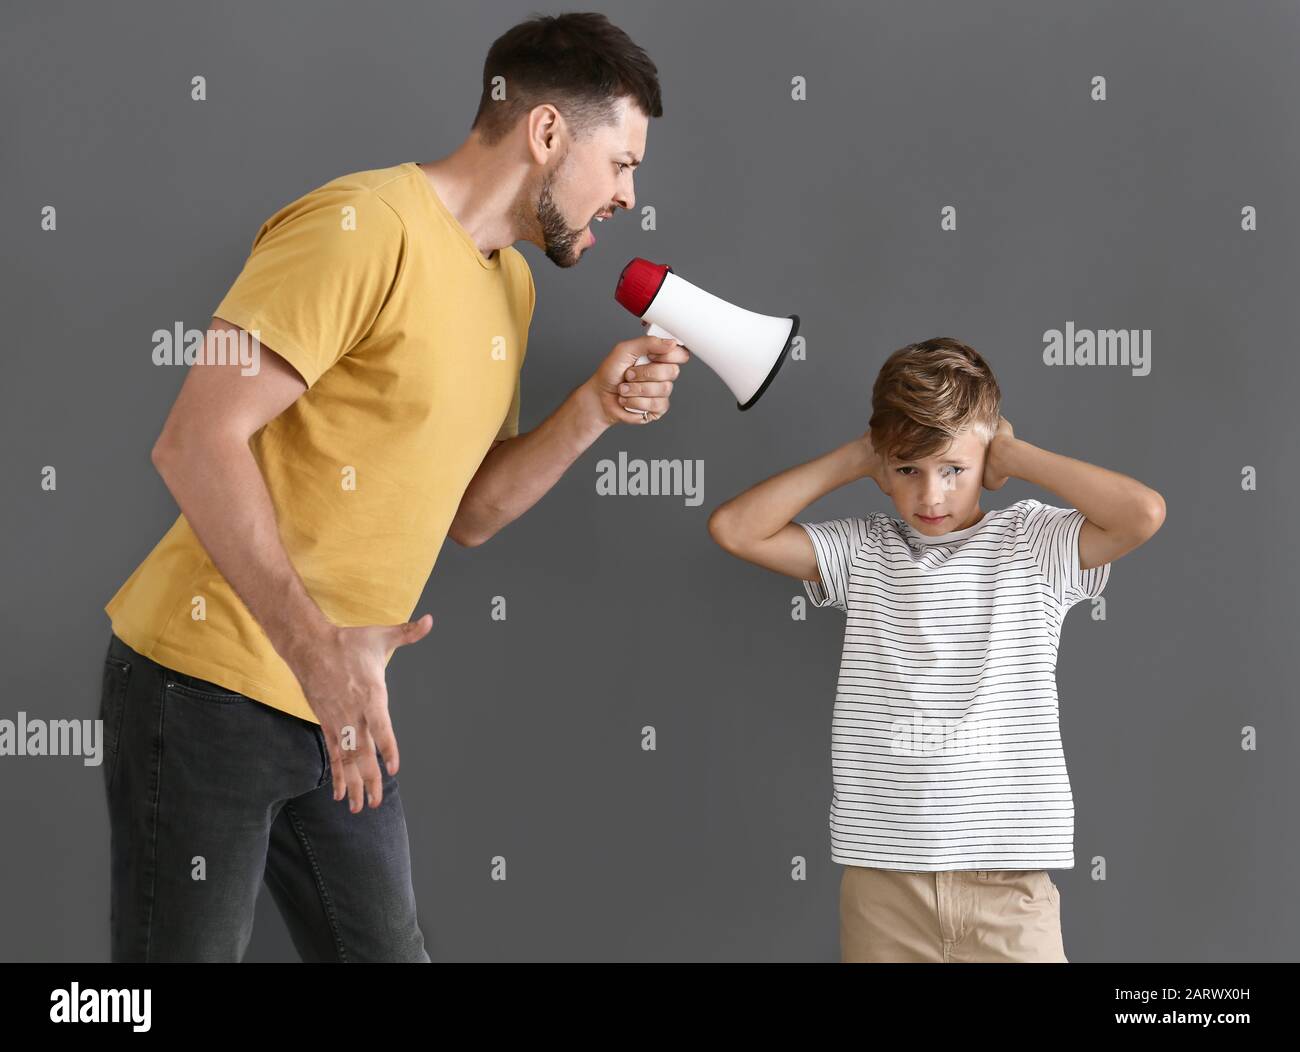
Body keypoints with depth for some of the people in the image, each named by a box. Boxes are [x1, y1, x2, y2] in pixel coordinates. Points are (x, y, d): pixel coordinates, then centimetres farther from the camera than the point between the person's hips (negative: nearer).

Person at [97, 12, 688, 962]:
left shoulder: (510, 282, 12)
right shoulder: (363, 226, -16)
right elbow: (199, 443, -22)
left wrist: (595, 409, -1)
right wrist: (315, 646, -29)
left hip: (342, 706, 8)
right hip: (209, 689, -8)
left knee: (384, 945, 12)